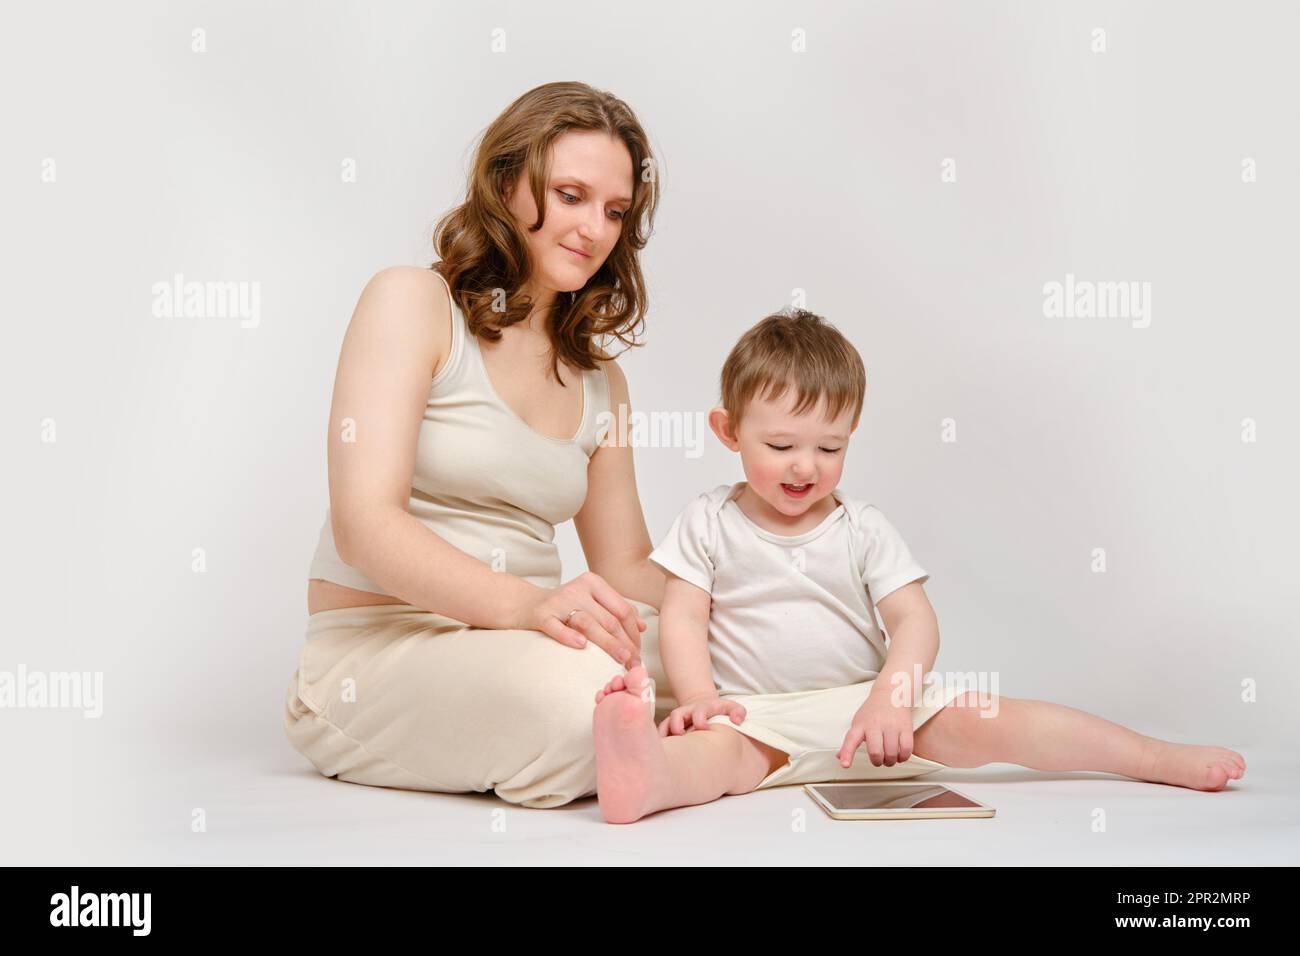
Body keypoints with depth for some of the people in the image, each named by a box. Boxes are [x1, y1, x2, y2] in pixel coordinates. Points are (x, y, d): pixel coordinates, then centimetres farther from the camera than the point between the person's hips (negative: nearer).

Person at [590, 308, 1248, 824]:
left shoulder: (863, 530, 7)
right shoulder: (709, 522, 4)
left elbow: (915, 620, -1)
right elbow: (683, 620, -1)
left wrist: (891, 697, -19)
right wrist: (700, 698, -19)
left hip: (866, 702, 2)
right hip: (754, 715, -2)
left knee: (982, 721, -13)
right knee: (720, 750, -35)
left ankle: (1163, 758, -10)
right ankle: (647, 778, -69)